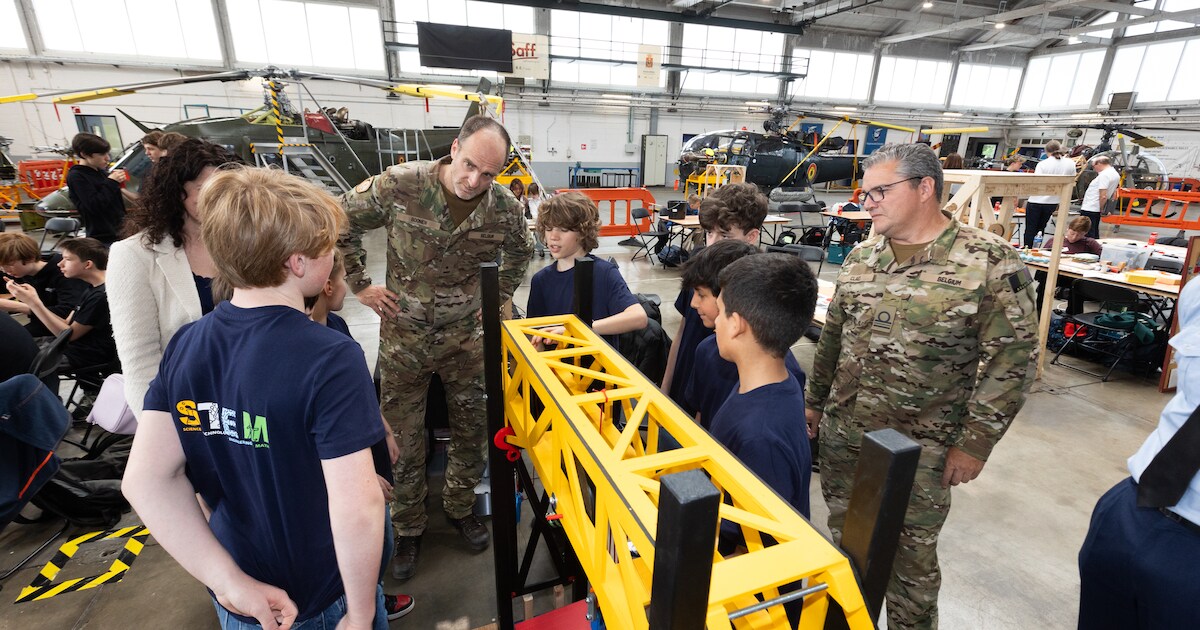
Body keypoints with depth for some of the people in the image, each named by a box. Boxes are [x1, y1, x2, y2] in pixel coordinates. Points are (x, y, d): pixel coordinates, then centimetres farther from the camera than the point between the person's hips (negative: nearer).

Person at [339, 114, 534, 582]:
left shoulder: (505, 208, -9)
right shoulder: (399, 185, -17)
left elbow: (519, 252, 13)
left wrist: (499, 297, 7)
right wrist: (360, 285, -4)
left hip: (465, 335, 2)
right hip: (404, 334, -1)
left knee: (470, 428, 13)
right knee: (404, 436, 9)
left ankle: (460, 507, 38)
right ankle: (409, 525, 32)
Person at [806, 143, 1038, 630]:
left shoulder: (990, 260, -11)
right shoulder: (861, 258, 4)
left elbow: (1011, 357, -11)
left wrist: (975, 443, -11)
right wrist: (814, 401, 14)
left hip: (922, 448, -4)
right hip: (842, 432, 5)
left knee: (912, 553, 12)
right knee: (844, 535, 19)